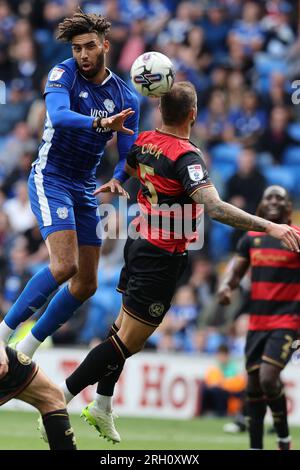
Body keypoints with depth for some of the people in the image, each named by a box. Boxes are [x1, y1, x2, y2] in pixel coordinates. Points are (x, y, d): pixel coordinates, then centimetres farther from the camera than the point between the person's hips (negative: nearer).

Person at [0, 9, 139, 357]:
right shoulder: (64, 74, -10)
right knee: (65, 265, -25)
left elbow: (129, 154, 1)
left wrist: (116, 179, -21)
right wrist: (100, 123, -47)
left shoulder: (125, 97, 4)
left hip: (85, 190, 6)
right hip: (50, 181, -6)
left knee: (86, 284, 5)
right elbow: (58, 115, -30)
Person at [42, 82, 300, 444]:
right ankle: (57, 403, -4)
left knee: (124, 328, 19)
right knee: (128, 342, -3)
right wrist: (270, 227, -37)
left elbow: (125, 170, 23)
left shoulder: (144, 140, 0)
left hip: (138, 244, 9)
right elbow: (214, 208, -35)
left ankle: (101, 407, 26)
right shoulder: (186, 156, -24)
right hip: (162, 260, -9)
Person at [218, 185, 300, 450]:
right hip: (257, 321, 5)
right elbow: (237, 268, 12)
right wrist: (227, 285, -9)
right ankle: (255, 446, 16)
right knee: (254, 385, 6)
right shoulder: (252, 237, 9)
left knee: (268, 378, -19)